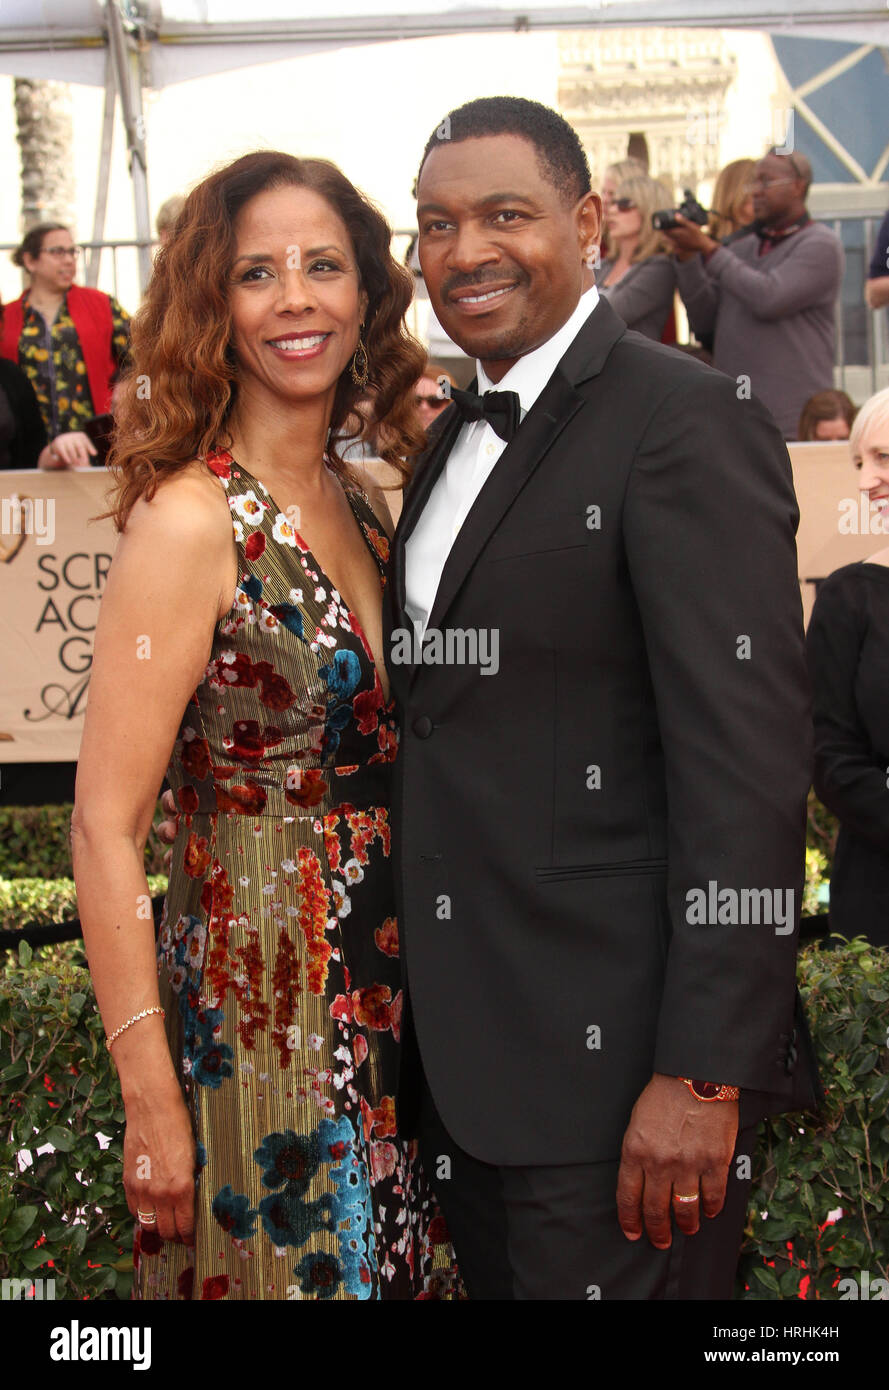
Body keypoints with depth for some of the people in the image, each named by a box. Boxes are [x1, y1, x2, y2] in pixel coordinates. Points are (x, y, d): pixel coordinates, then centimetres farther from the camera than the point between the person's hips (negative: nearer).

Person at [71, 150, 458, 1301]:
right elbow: (105, 829, -17)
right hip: (256, 1018, -7)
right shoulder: (192, 518, -16)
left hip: (379, 1011, 7)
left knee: (394, 1267, 19)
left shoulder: (362, 511, 6)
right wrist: (152, 1106, -17)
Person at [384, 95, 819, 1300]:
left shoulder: (685, 421, -13)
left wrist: (703, 1074, -21)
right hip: (459, 1046, 8)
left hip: (612, 1062, -8)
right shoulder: (456, 439, 13)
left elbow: (747, 762, -19)